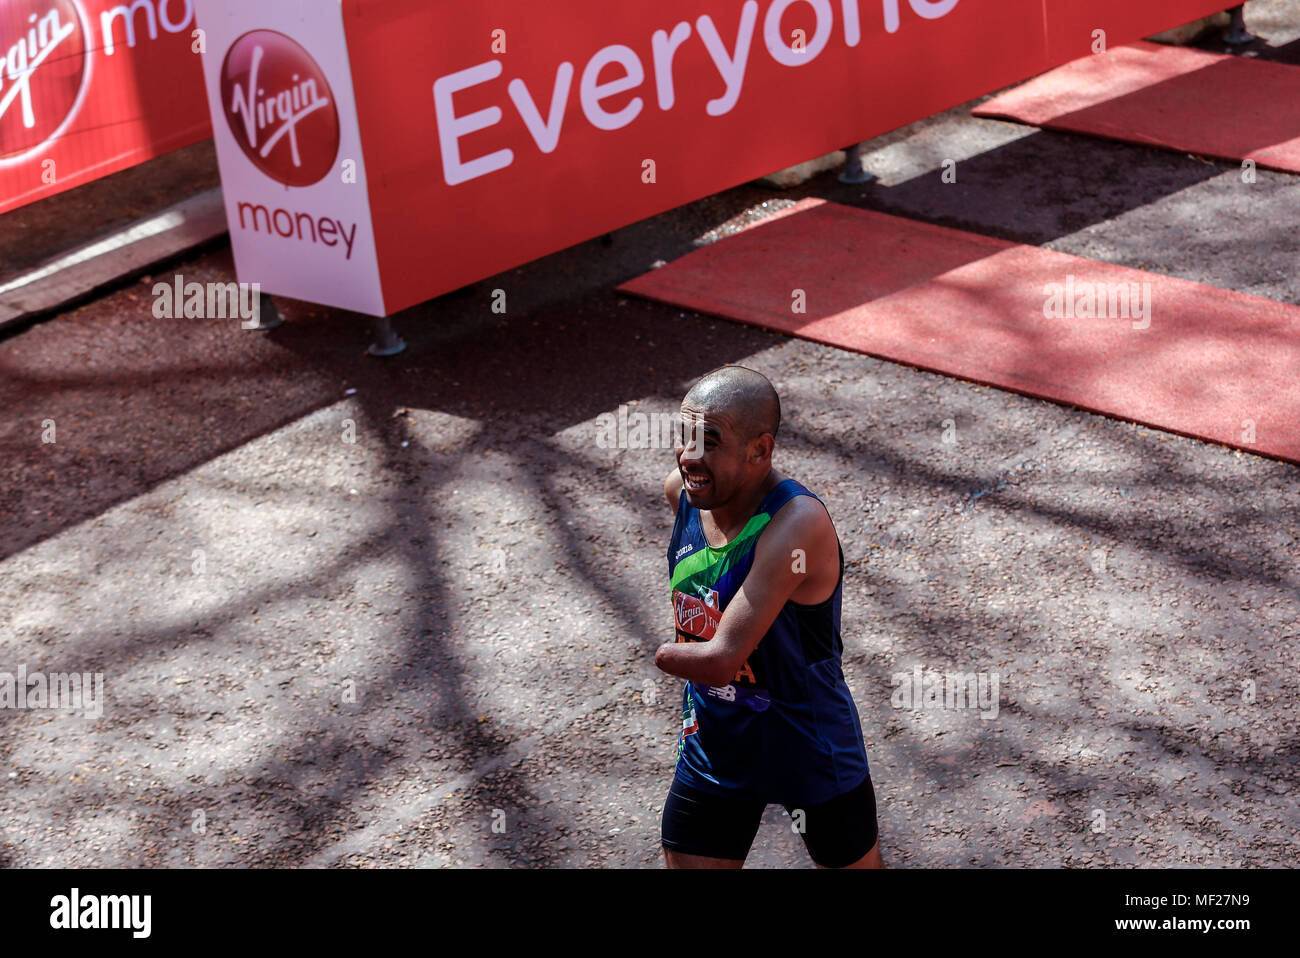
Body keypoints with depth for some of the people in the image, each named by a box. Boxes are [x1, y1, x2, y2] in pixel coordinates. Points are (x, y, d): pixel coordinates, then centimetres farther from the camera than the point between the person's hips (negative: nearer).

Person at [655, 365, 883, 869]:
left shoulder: (799, 525, -33)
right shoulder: (682, 490, -9)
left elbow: (721, 661, -35)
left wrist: (666, 655, -17)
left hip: (810, 752, -5)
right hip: (714, 747, 6)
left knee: (854, 864, 18)